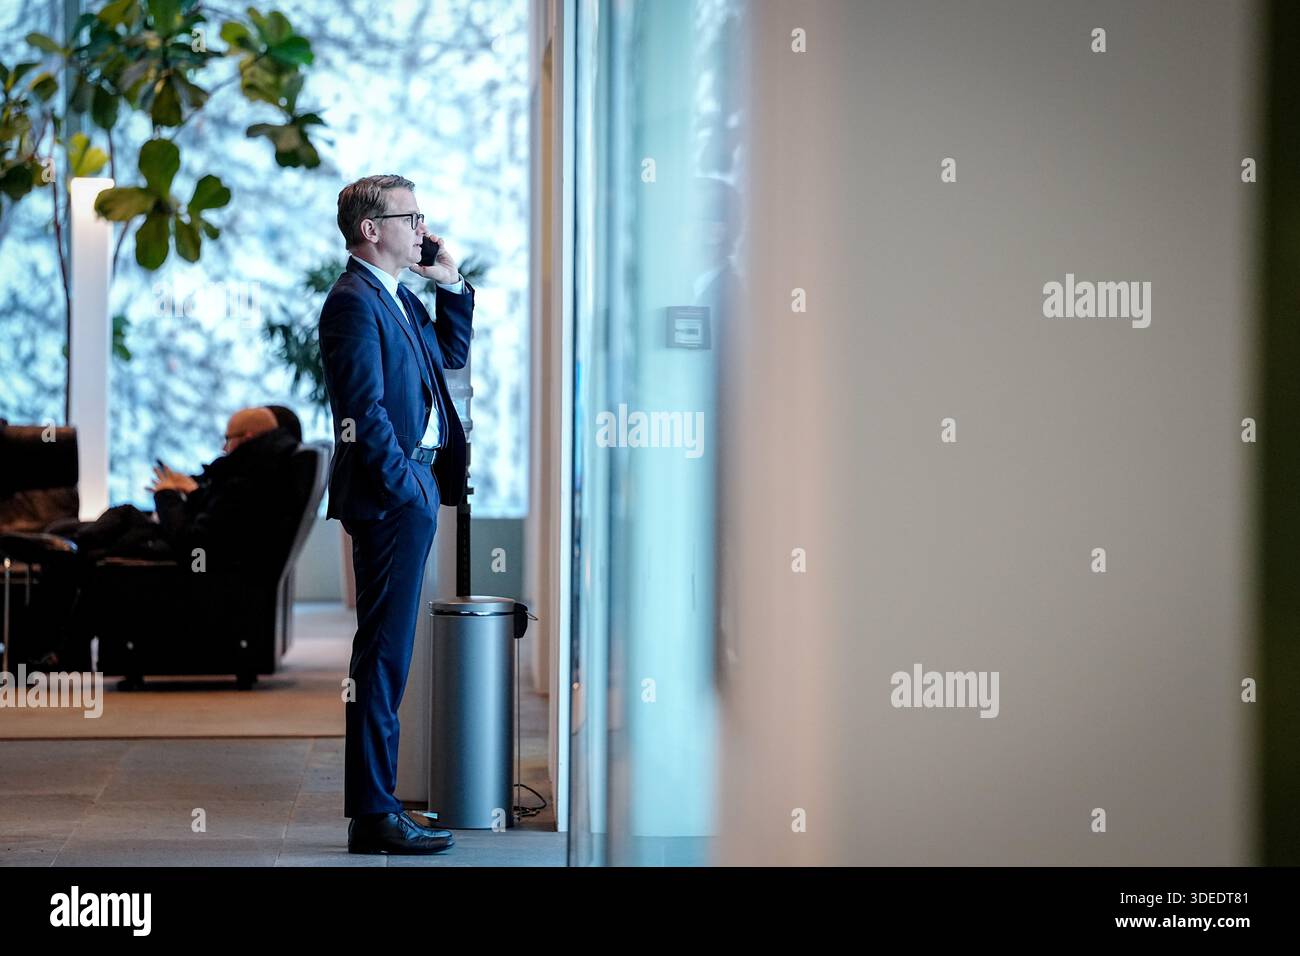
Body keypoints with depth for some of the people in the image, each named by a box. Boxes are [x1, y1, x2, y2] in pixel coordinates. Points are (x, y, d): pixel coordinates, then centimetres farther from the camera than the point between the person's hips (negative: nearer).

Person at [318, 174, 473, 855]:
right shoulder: (354, 302, -13)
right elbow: (364, 410, -19)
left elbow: (452, 356, 27)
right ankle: (373, 813, -7)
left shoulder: (396, 298, 17)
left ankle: (375, 802, 20)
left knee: (386, 650, 13)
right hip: (391, 494, -10)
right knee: (385, 652, -9)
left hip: (412, 493, 10)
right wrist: (404, 487, -18)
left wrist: (452, 286, 15)